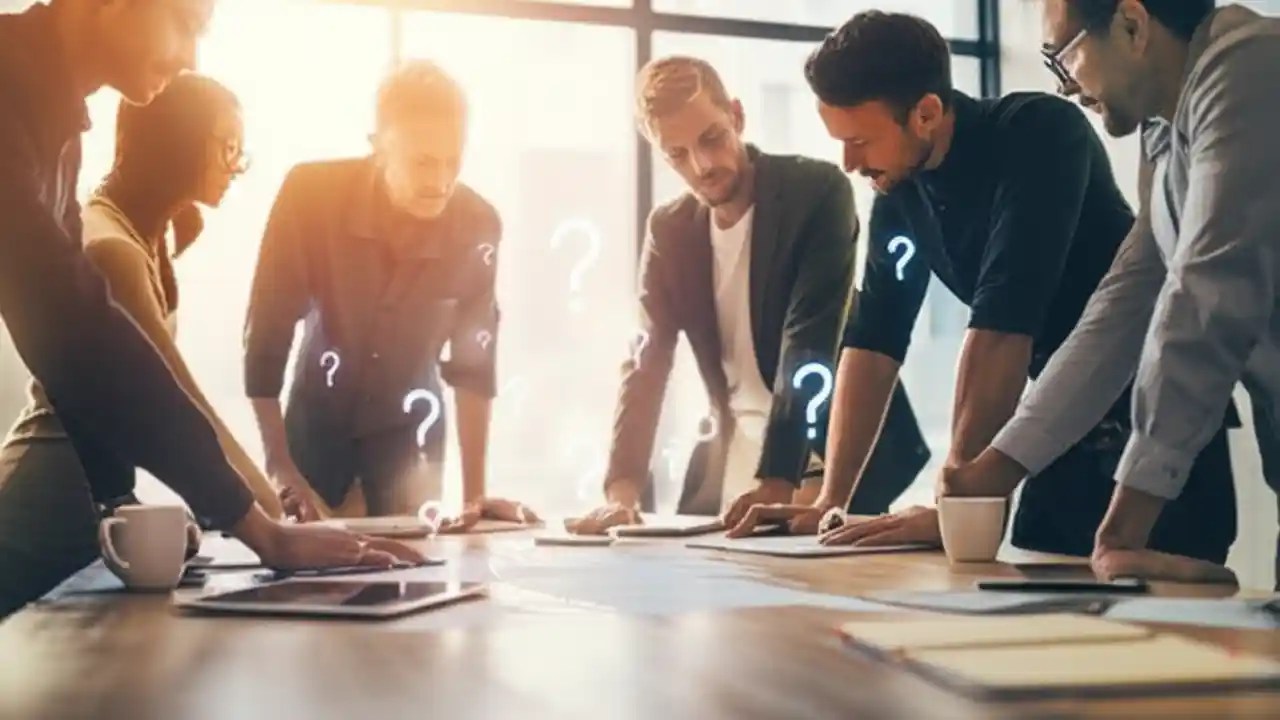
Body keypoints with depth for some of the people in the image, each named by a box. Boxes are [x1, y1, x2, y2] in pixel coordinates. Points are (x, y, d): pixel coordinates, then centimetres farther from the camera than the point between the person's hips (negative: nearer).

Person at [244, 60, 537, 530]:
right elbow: (265, 337, -22)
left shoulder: (477, 225, -23)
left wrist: (474, 492, -19)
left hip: (408, 421, 1)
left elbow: (473, 362, -16)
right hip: (317, 412, 0)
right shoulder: (311, 194, -27)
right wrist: (281, 467, -25)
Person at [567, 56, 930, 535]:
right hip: (730, 460, 5)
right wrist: (622, 488, -17)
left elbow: (810, 346, -21)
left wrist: (777, 479, -30)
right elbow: (647, 365, -3)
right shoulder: (669, 230, 3)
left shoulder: (817, 191, -13)